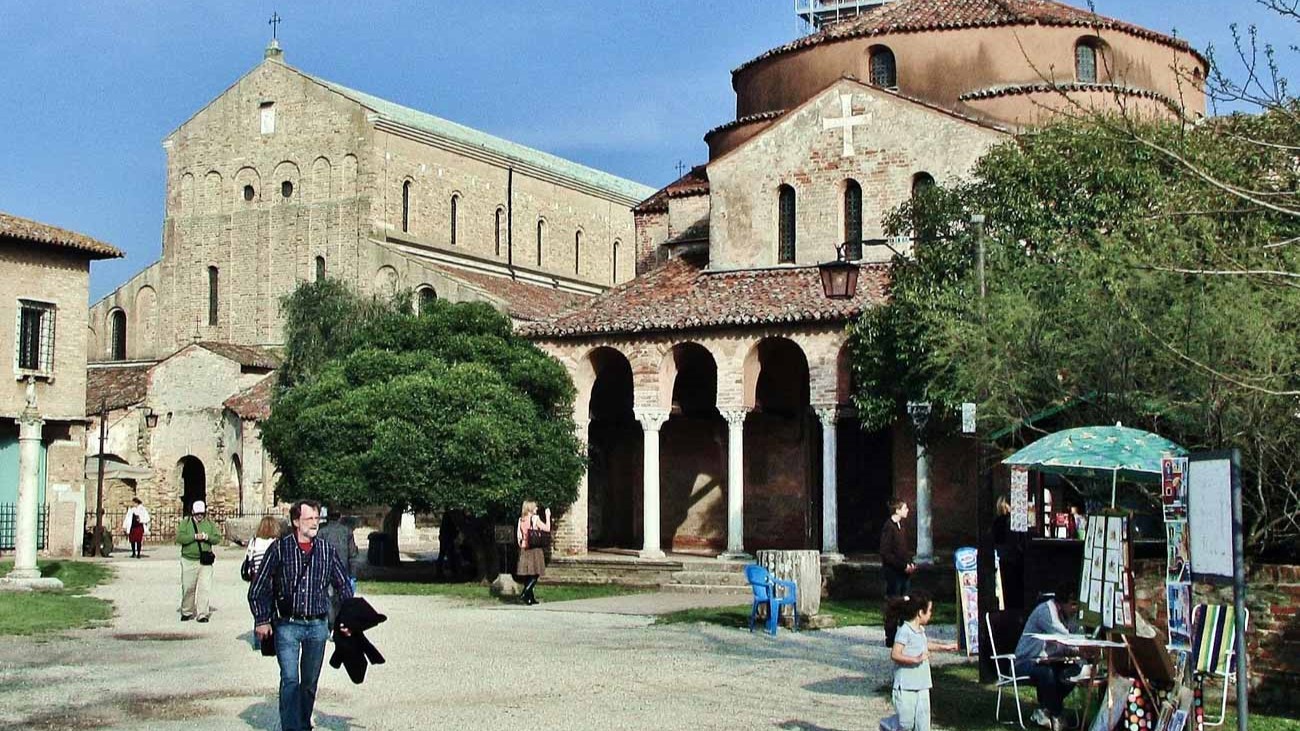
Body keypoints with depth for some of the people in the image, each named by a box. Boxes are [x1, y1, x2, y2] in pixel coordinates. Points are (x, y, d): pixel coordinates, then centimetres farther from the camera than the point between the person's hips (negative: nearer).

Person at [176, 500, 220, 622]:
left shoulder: (210, 524, 9)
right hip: (188, 561, -1)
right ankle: (186, 612, 25)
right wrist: (195, 537, -19)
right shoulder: (185, 523, 2)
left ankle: (202, 614, -4)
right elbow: (179, 538, -11)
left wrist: (207, 537, -15)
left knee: (205, 588, -7)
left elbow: (217, 538, 3)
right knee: (188, 588, 8)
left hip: (205, 562, 1)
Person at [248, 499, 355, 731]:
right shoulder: (279, 549, -4)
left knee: (310, 682, 11)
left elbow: (344, 586, 13)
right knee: (290, 679, -12)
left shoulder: (327, 551, 4)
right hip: (287, 625, -3)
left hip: (318, 626, 3)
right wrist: (261, 621, -3)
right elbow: (258, 589, 2)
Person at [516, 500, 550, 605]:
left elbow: (518, 535, 9)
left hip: (524, 549, 6)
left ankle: (530, 598, 12)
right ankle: (524, 595, -16)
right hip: (534, 549, -6)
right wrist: (548, 516, 4)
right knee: (536, 574, -2)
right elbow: (547, 529, -6)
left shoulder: (521, 520, 7)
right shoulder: (535, 519, -9)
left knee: (527, 575, 9)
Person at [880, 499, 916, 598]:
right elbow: (886, 553, -17)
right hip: (893, 571, -8)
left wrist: (910, 563, 5)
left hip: (905, 571, 8)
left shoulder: (902, 526, 11)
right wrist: (903, 565, -17)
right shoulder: (888, 528, -15)